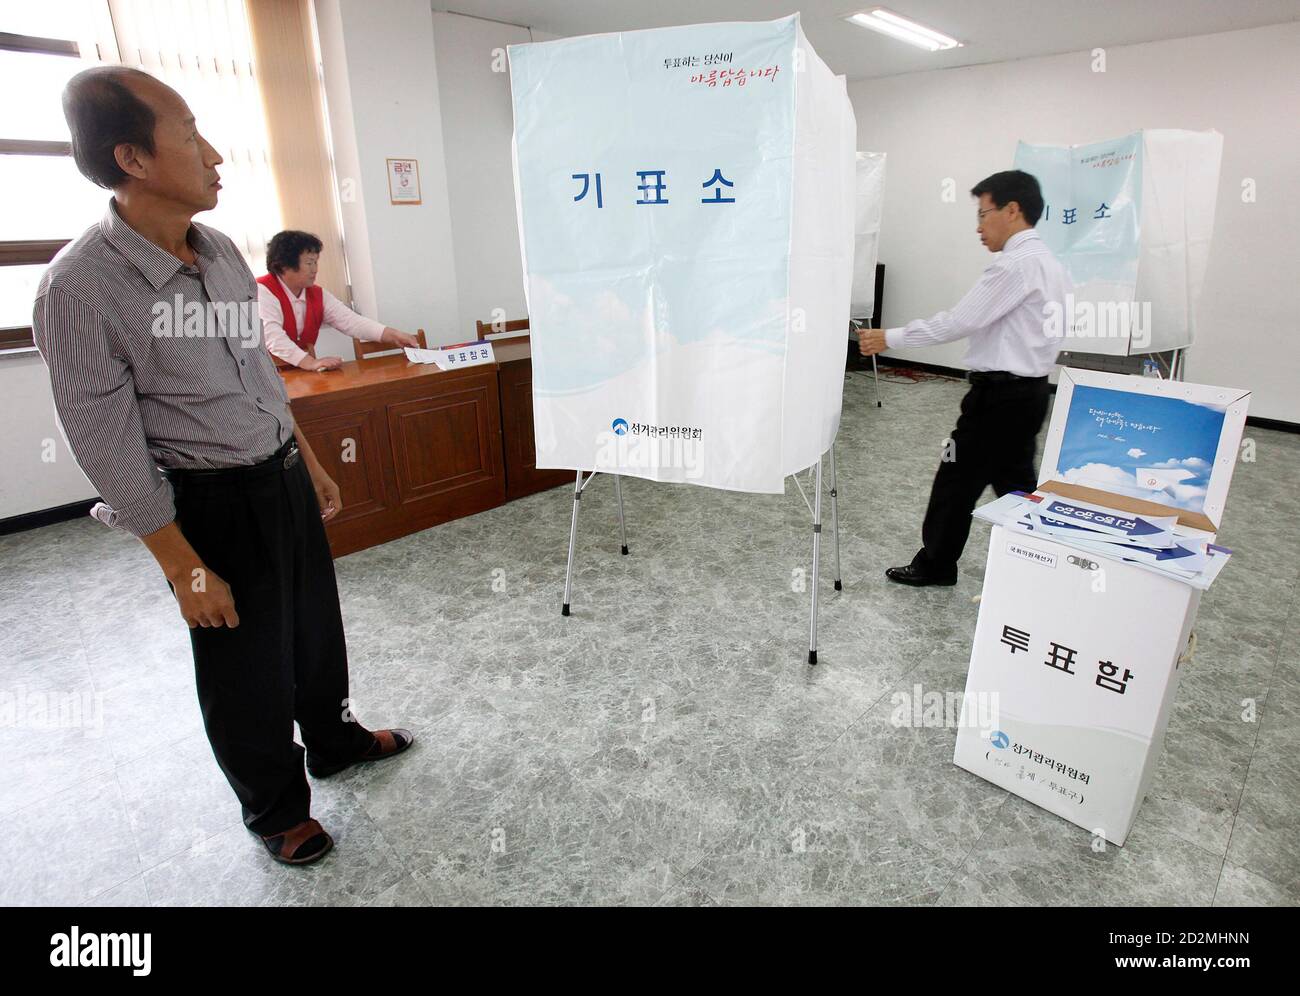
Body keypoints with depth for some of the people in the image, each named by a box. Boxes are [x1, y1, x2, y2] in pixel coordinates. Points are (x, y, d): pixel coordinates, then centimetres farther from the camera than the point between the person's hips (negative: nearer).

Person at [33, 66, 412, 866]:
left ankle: (334, 741, 49)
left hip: (284, 477, 7)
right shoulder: (81, 290, -20)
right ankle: (276, 809, 37)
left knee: (316, 624, 23)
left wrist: (311, 463, 16)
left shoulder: (223, 252, 1)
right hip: (213, 502, -6)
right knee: (248, 669, 11)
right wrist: (186, 569, -15)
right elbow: (109, 452, -17)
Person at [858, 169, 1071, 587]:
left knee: (958, 478, 2)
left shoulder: (1015, 263, -17)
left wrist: (888, 338, -16)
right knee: (1014, 479, 15)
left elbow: (959, 322, -21)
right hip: (1030, 389, 10)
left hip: (1000, 392, -10)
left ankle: (935, 564, 16)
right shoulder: (1049, 262, 14)